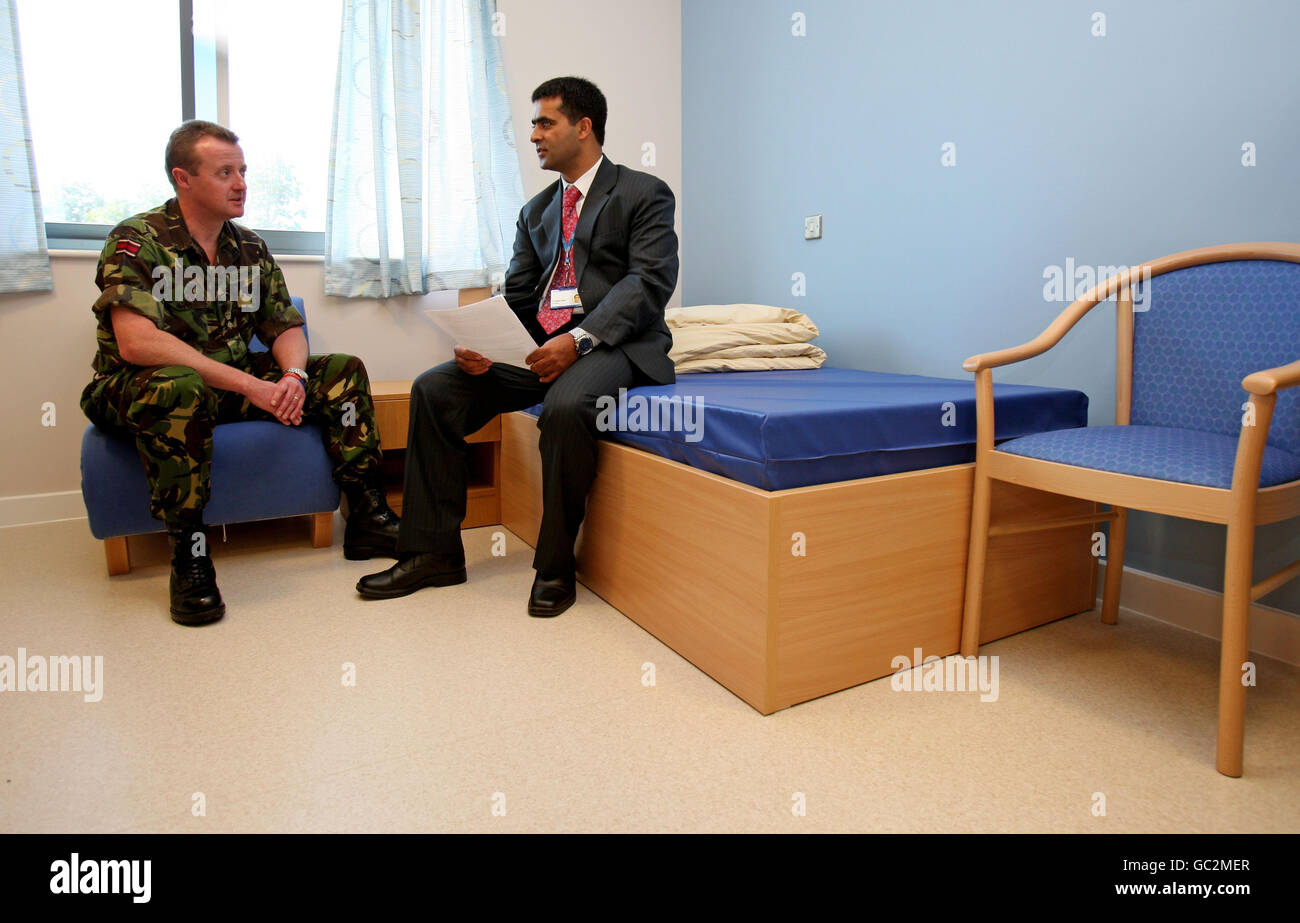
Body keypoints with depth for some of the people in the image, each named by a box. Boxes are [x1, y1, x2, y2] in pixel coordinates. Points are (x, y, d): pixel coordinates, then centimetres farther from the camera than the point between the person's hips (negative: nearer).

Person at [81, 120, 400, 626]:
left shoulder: (250, 249, 7)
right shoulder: (137, 242, -12)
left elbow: (287, 328, 7)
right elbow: (136, 342, -26)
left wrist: (294, 376, -17)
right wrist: (249, 384, -31)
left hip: (230, 385, 6)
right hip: (133, 392, -6)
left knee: (343, 372, -7)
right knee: (180, 389, -42)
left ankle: (367, 518, -10)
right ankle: (189, 556, -28)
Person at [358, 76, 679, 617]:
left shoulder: (644, 194, 4)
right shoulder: (536, 212, 23)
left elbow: (649, 279, -10)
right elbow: (515, 295, 15)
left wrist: (580, 339, -24)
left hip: (613, 345, -6)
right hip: (539, 346, 6)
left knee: (565, 405, -38)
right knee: (435, 388, -10)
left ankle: (555, 566, -18)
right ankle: (434, 553, -4)